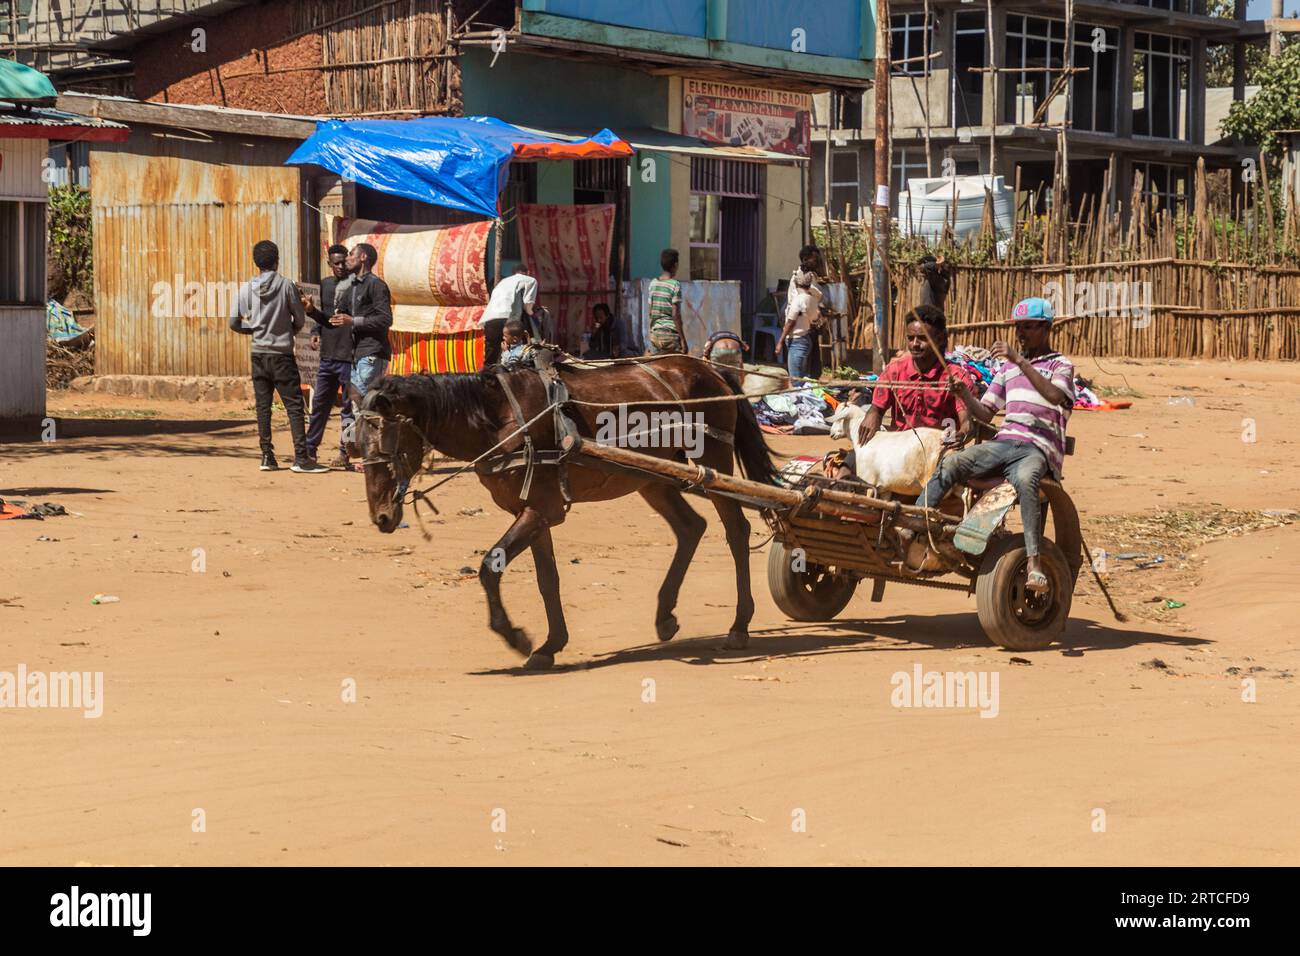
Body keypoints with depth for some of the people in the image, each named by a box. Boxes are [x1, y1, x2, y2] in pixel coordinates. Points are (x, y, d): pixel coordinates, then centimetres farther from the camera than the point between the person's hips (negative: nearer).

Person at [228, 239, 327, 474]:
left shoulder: (246, 289, -1)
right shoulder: (285, 285, -9)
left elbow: (234, 323, 1)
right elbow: (300, 319, -2)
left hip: (259, 355, 3)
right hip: (282, 354, -3)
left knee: (263, 406, 9)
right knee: (294, 405, -2)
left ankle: (267, 456, 9)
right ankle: (301, 458, -8)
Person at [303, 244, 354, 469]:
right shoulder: (326, 284, 13)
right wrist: (316, 332, 6)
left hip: (349, 356, -6)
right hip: (327, 355, 6)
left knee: (349, 408, 2)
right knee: (320, 404, 11)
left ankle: (345, 453, 7)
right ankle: (310, 449, 19)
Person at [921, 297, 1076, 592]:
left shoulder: (1060, 365, 9)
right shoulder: (1008, 367, 25)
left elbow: (1054, 395, -15)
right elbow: (985, 413, 22)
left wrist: (1020, 361, -22)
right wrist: (964, 394, 0)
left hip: (1038, 448, -5)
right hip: (1004, 441, 5)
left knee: (1024, 479, -39)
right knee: (950, 464, -22)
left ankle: (1035, 565, -47)